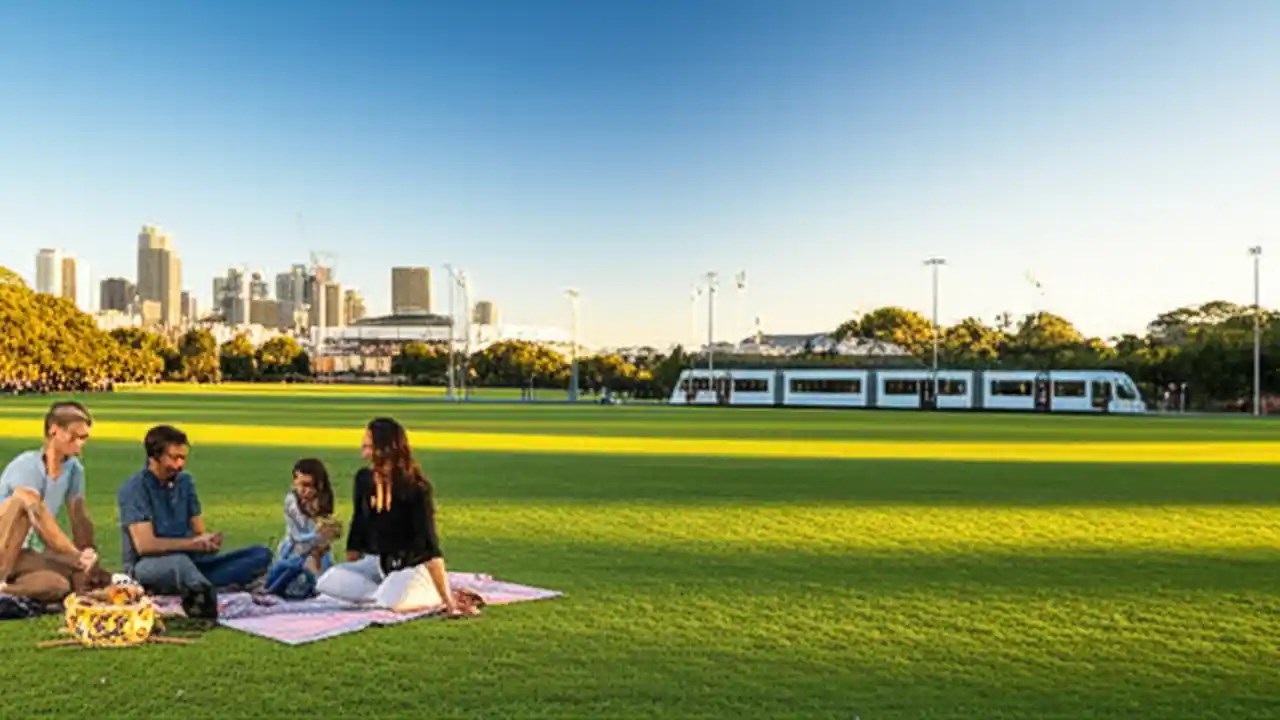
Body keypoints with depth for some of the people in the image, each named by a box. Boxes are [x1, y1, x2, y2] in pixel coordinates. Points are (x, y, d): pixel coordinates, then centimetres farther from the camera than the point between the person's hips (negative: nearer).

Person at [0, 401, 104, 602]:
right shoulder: (27, 466, -21)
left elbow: (80, 519, 0)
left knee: (58, 587, -28)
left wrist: (89, 557, -12)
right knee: (21, 502, -34)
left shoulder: (74, 469, 0)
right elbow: (41, 521, -30)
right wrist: (77, 556, -31)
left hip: (25, 553, 5)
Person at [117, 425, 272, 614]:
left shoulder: (185, 481, 9)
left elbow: (199, 532, 7)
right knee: (179, 562, -43)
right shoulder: (134, 488, -10)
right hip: (148, 567, -7)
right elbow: (144, 545, -20)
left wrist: (207, 540, -17)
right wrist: (193, 543, -20)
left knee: (261, 554, -13)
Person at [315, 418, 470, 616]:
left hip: (414, 567, -6)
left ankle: (436, 596, -7)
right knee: (326, 582, -15)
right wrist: (348, 576, 10)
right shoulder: (364, 479, -3)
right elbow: (358, 528, 9)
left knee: (395, 601, -36)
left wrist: (446, 597, -30)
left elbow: (429, 542, -25)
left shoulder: (416, 488, -21)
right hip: (377, 563, 6)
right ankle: (387, 593, -9)